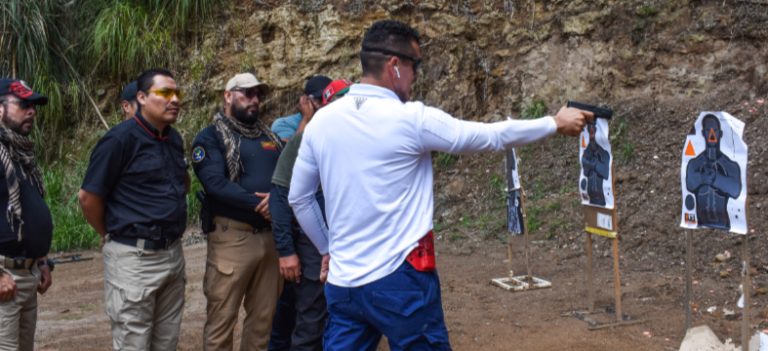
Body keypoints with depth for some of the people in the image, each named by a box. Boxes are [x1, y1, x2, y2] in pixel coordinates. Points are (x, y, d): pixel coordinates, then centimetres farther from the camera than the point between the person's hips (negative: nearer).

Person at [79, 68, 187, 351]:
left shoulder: (174, 138, 9)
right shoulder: (120, 139, -14)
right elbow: (89, 197, -11)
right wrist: (113, 236, 2)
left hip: (173, 254, 7)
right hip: (133, 257, -7)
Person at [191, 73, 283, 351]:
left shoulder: (269, 137, 17)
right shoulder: (211, 137, -1)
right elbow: (215, 183, -16)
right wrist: (258, 204, -18)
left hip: (270, 236, 6)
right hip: (233, 237, -5)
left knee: (264, 315, 13)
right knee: (222, 318, -1)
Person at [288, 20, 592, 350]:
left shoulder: (321, 121, 3)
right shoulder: (411, 119, -12)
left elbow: (298, 199, 11)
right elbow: (492, 136, -3)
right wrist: (556, 123, 10)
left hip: (342, 282, 5)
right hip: (399, 280, -5)